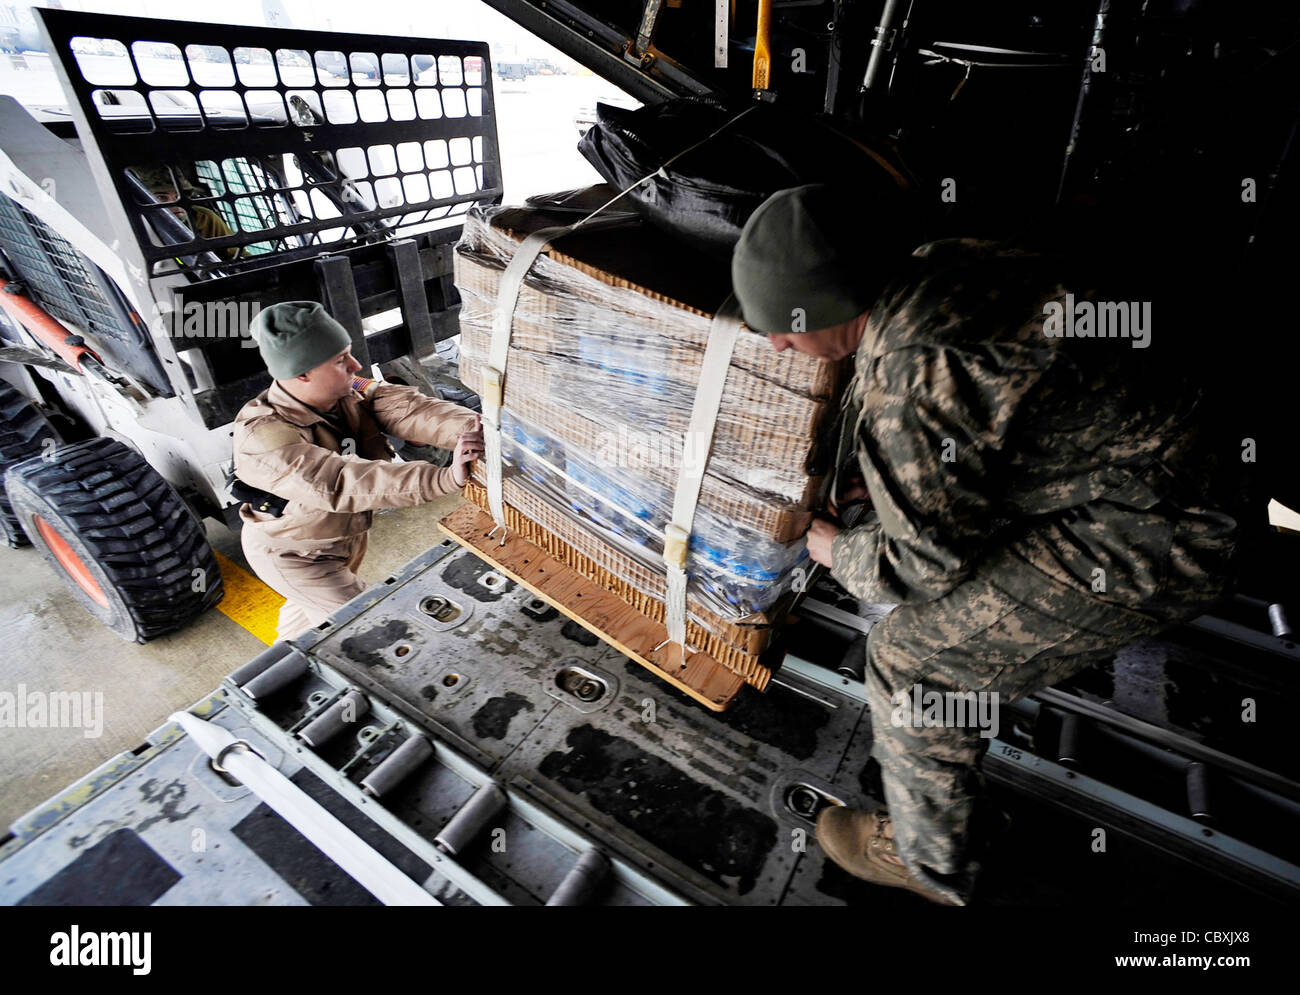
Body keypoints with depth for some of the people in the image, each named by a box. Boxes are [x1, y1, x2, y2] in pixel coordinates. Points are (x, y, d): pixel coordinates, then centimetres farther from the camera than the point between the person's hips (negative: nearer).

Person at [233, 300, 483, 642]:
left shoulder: (347, 391, -18)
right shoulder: (265, 440, -37)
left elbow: (405, 408, -32)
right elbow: (345, 485, -49)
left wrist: (473, 430, -52)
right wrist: (446, 478, -61)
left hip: (344, 534, 7)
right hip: (294, 555, -7)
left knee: (308, 607, 32)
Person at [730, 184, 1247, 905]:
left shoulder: (911, 374, -30)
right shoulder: (933, 268, -2)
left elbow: (930, 560, -17)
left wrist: (837, 553, 0)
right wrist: (867, 479, 12)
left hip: (1147, 539, -10)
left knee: (911, 657, -5)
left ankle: (930, 864, 23)